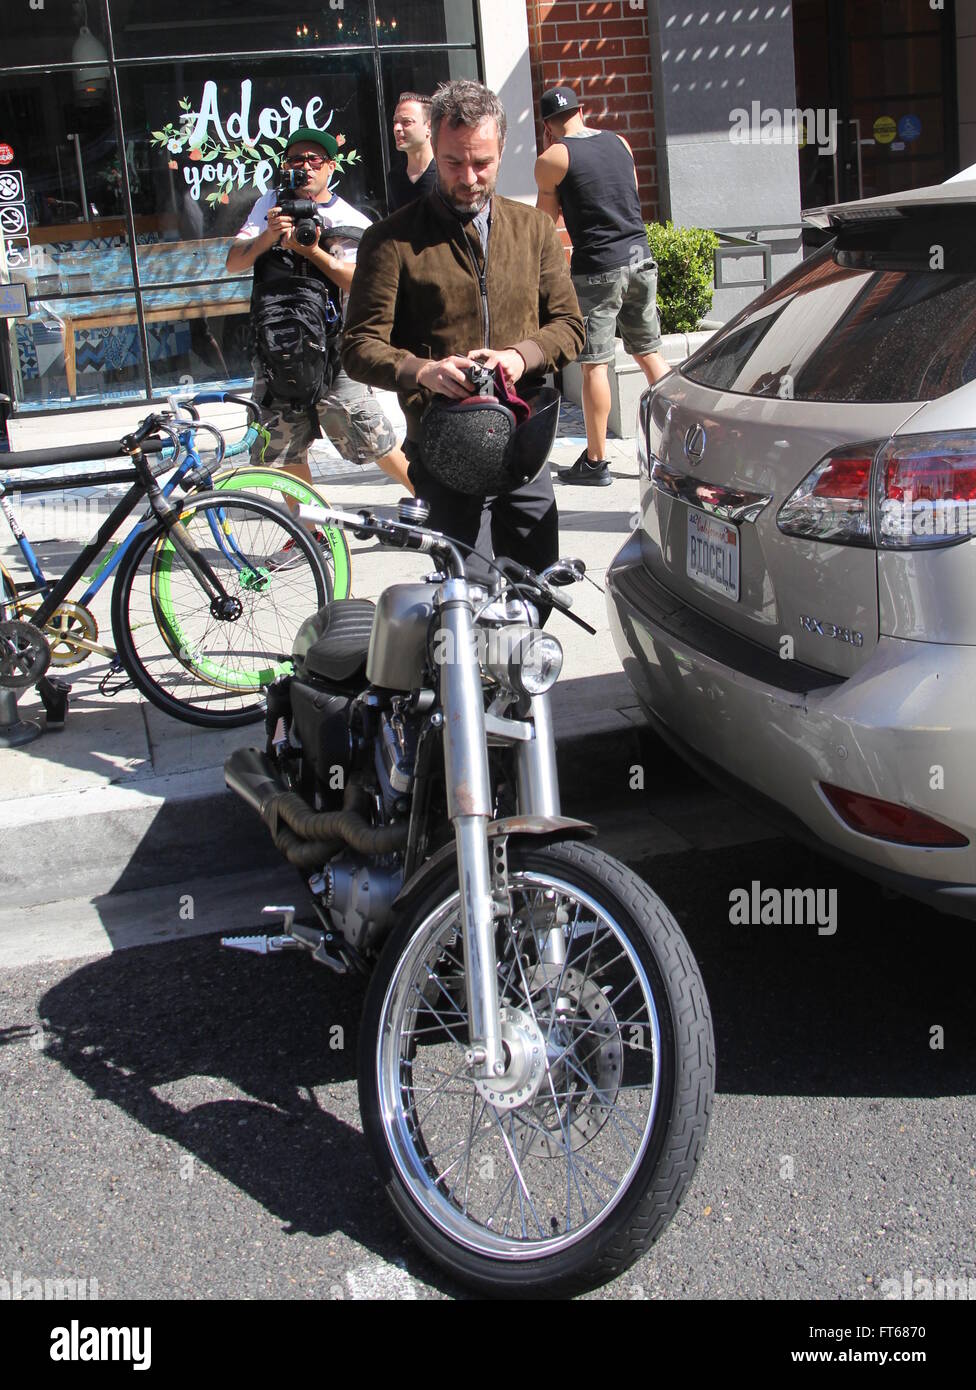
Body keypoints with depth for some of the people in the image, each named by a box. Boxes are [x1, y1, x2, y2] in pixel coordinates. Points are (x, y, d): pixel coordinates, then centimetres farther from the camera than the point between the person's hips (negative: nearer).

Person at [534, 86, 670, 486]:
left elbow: (548, 219, 6)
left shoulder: (552, 159, -5)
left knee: (595, 365, -1)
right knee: (649, 352, 13)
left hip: (597, 266, -5)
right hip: (640, 257, 6)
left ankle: (595, 461, 2)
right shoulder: (619, 142, 11)